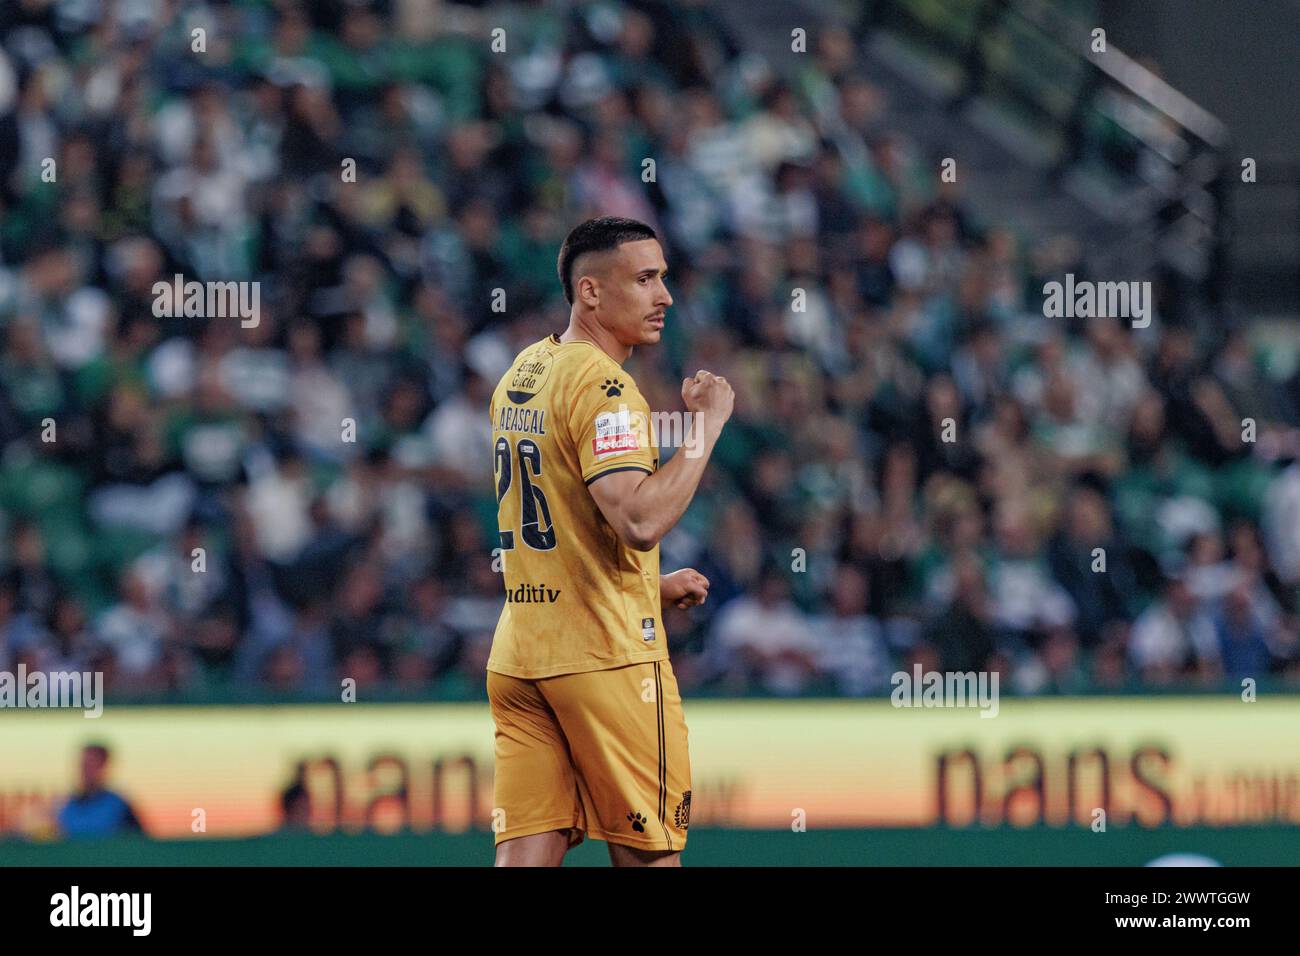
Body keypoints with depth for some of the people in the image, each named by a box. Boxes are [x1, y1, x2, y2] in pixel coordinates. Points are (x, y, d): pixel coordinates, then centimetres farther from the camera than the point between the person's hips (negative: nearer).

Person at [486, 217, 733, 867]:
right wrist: (706, 427, -17)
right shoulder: (603, 386, -14)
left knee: (527, 851, 3)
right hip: (606, 658, -8)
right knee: (648, 853, 2)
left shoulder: (520, 375, 15)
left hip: (518, 654, 8)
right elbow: (640, 520, -27)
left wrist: (652, 586, 24)